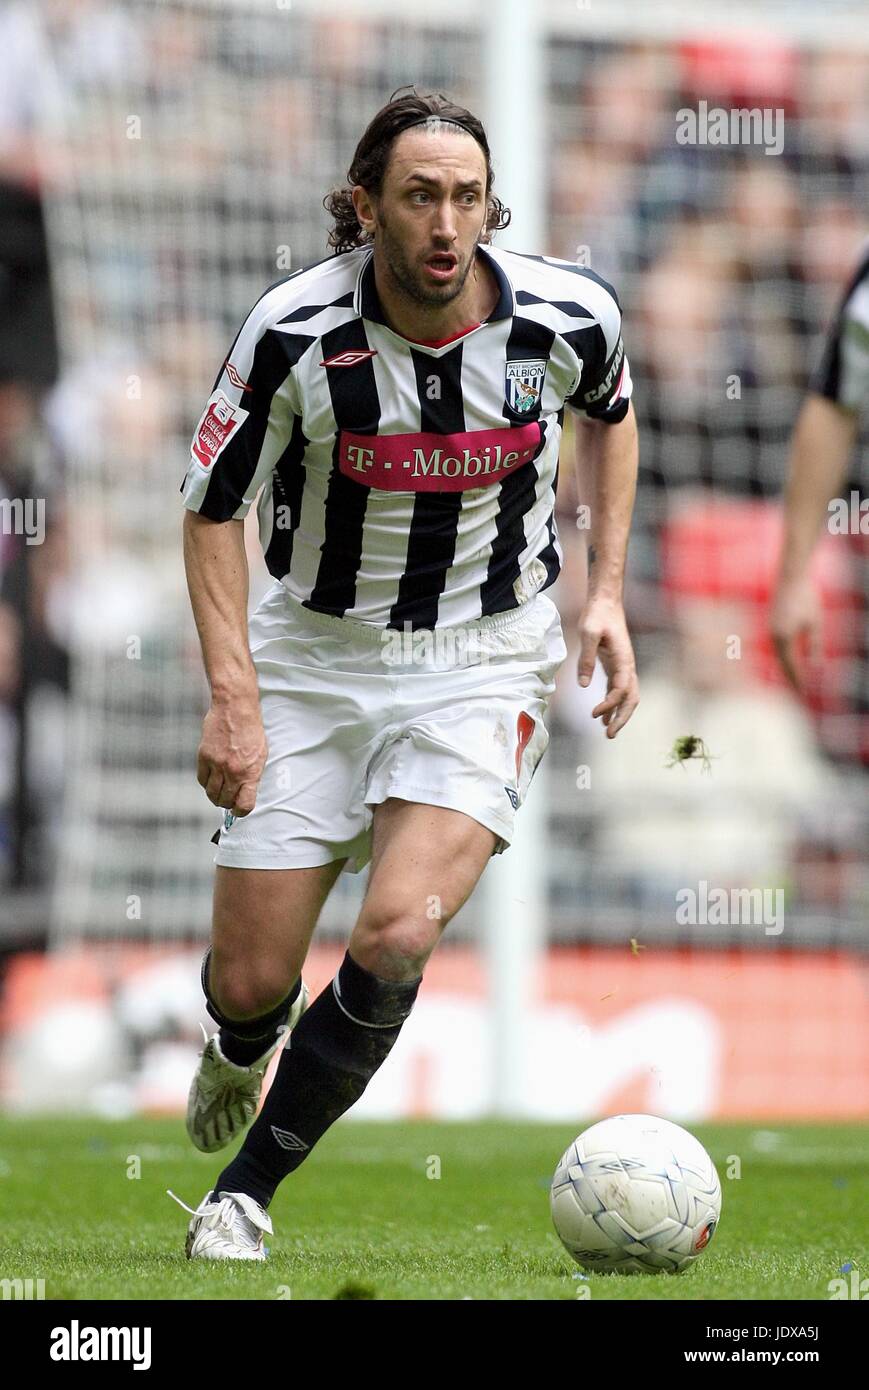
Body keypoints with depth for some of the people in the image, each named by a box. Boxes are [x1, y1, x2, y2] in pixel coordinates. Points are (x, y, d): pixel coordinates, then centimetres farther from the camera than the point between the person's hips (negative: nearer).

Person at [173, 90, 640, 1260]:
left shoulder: (568, 316, -14)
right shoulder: (294, 332, -19)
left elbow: (611, 412, 11)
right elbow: (213, 511, -7)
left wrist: (607, 592, 4)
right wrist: (234, 696, -15)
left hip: (486, 662, 0)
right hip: (318, 653, 0)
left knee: (398, 933, -23)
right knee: (249, 980, 2)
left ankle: (247, 1188, -4)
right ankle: (240, 1055, 43)